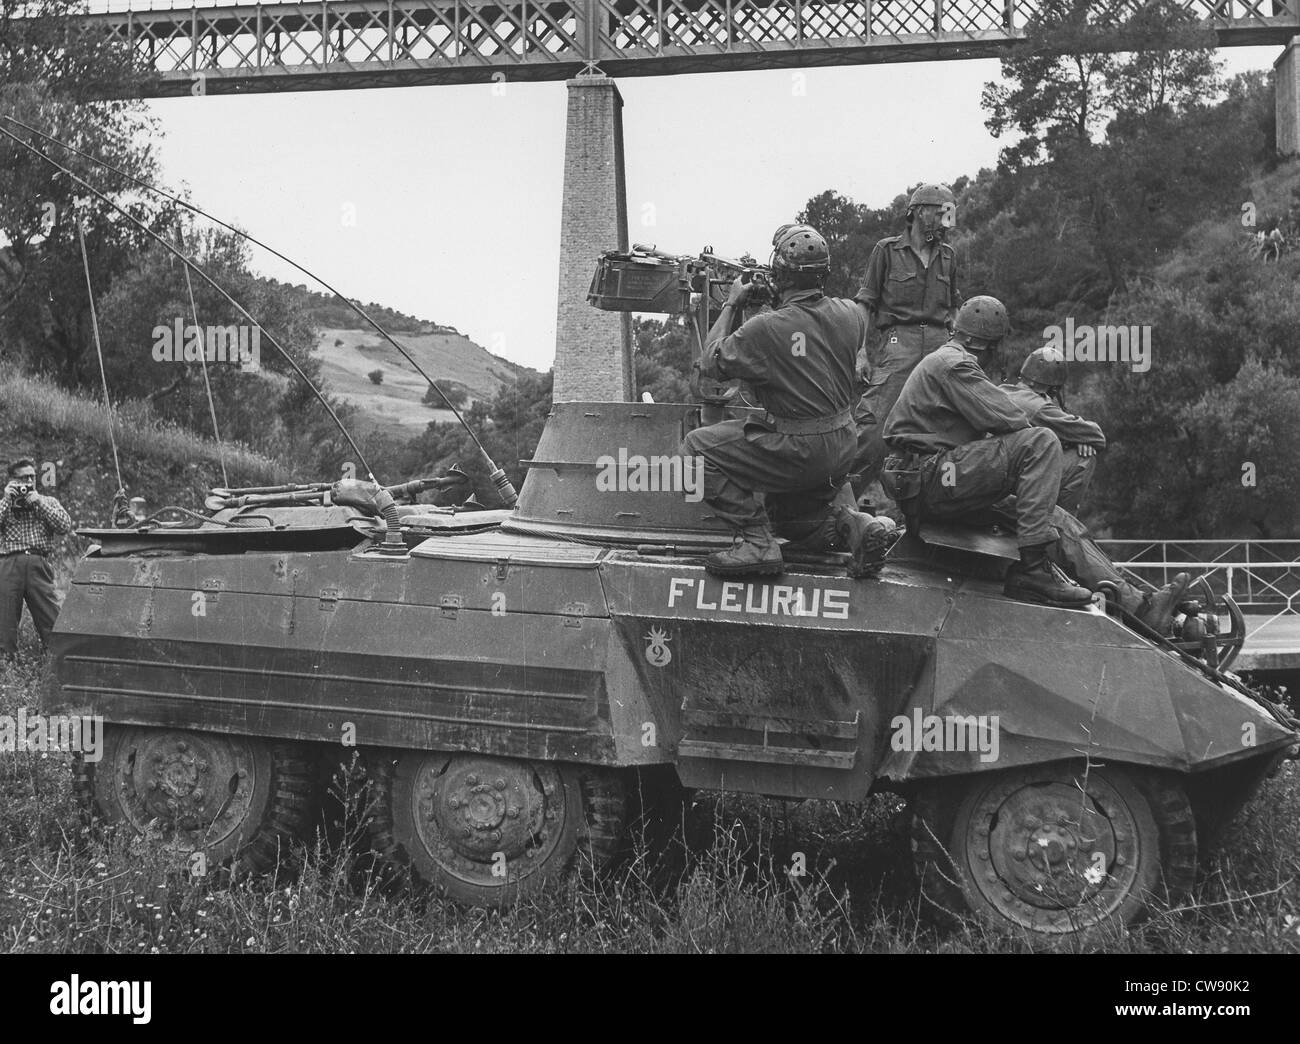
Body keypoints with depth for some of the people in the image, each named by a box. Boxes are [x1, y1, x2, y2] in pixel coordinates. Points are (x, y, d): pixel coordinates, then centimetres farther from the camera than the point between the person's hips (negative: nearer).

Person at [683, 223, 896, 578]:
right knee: (788, 512, 31)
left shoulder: (764, 329, -23)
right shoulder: (851, 314, -5)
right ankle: (853, 524, 3)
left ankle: (757, 541, -6)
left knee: (697, 447, 0)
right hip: (842, 451, 7)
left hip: (795, 452, -7)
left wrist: (732, 305, 3)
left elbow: (711, 363, -7)